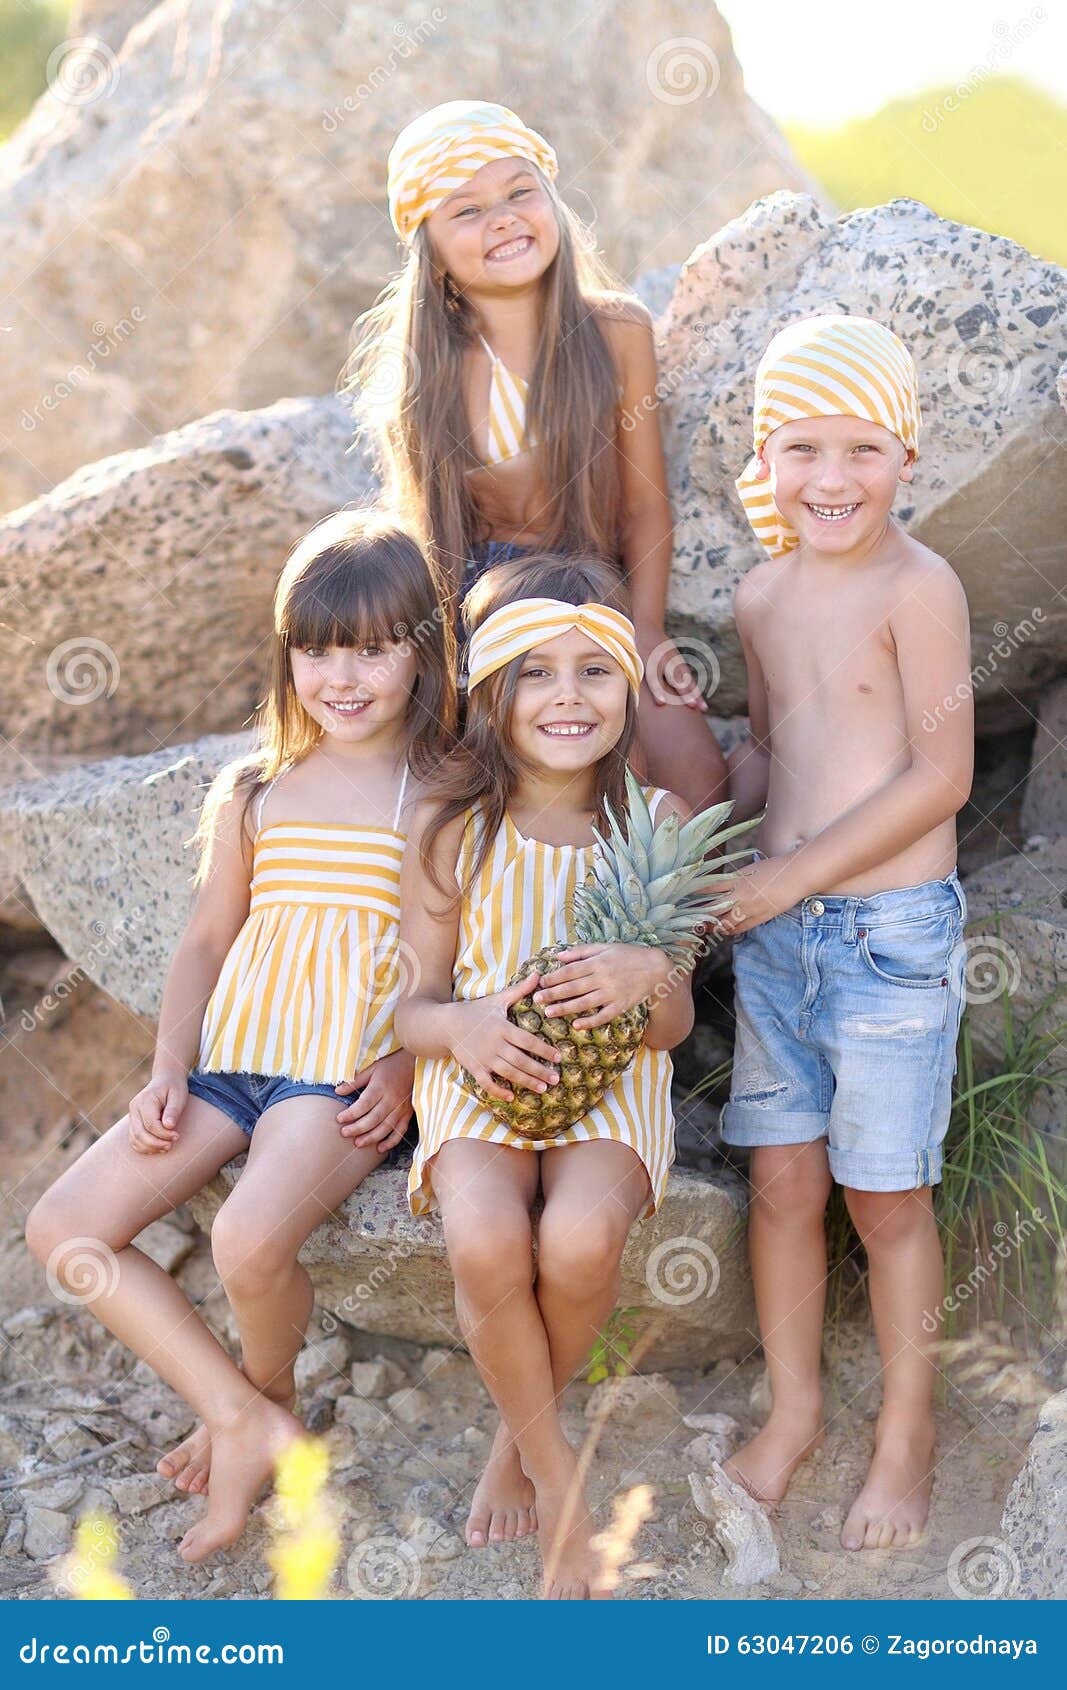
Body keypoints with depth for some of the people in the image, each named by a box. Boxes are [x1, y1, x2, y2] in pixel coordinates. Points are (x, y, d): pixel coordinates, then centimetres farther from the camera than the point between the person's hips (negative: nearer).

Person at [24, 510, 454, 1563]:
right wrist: (168, 1071, 5)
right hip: (228, 1060, 6)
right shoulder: (254, 794, 12)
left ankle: (263, 1398, 4)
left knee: (250, 1239, -32)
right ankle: (243, 1419, -4)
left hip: (347, 1079, -5)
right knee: (63, 1229, -9)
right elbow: (207, 938, 16)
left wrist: (409, 1065, -15)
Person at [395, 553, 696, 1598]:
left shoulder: (656, 823, 0)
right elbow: (414, 1005, 4)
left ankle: (519, 1437, 0)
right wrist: (460, 1026, -21)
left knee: (581, 1238, -32)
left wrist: (651, 979, -21)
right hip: (479, 1077, 0)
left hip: (611, 1081, 0)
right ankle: (556, 1478, -9)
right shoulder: (450, 828, -2)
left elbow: (677, 1027, 4)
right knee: (485, 1242, -32)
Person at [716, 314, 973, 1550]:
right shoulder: (763, 596, 5)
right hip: (776, 925, 5)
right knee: (781, 1181, 11)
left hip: (892, 932, -5)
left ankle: (906, 1426, 24)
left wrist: (793, 876, -17)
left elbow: (941, 776, -17)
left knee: (883, 1195, 5)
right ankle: (793, 1405, 30)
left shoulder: (918, 588, -15)